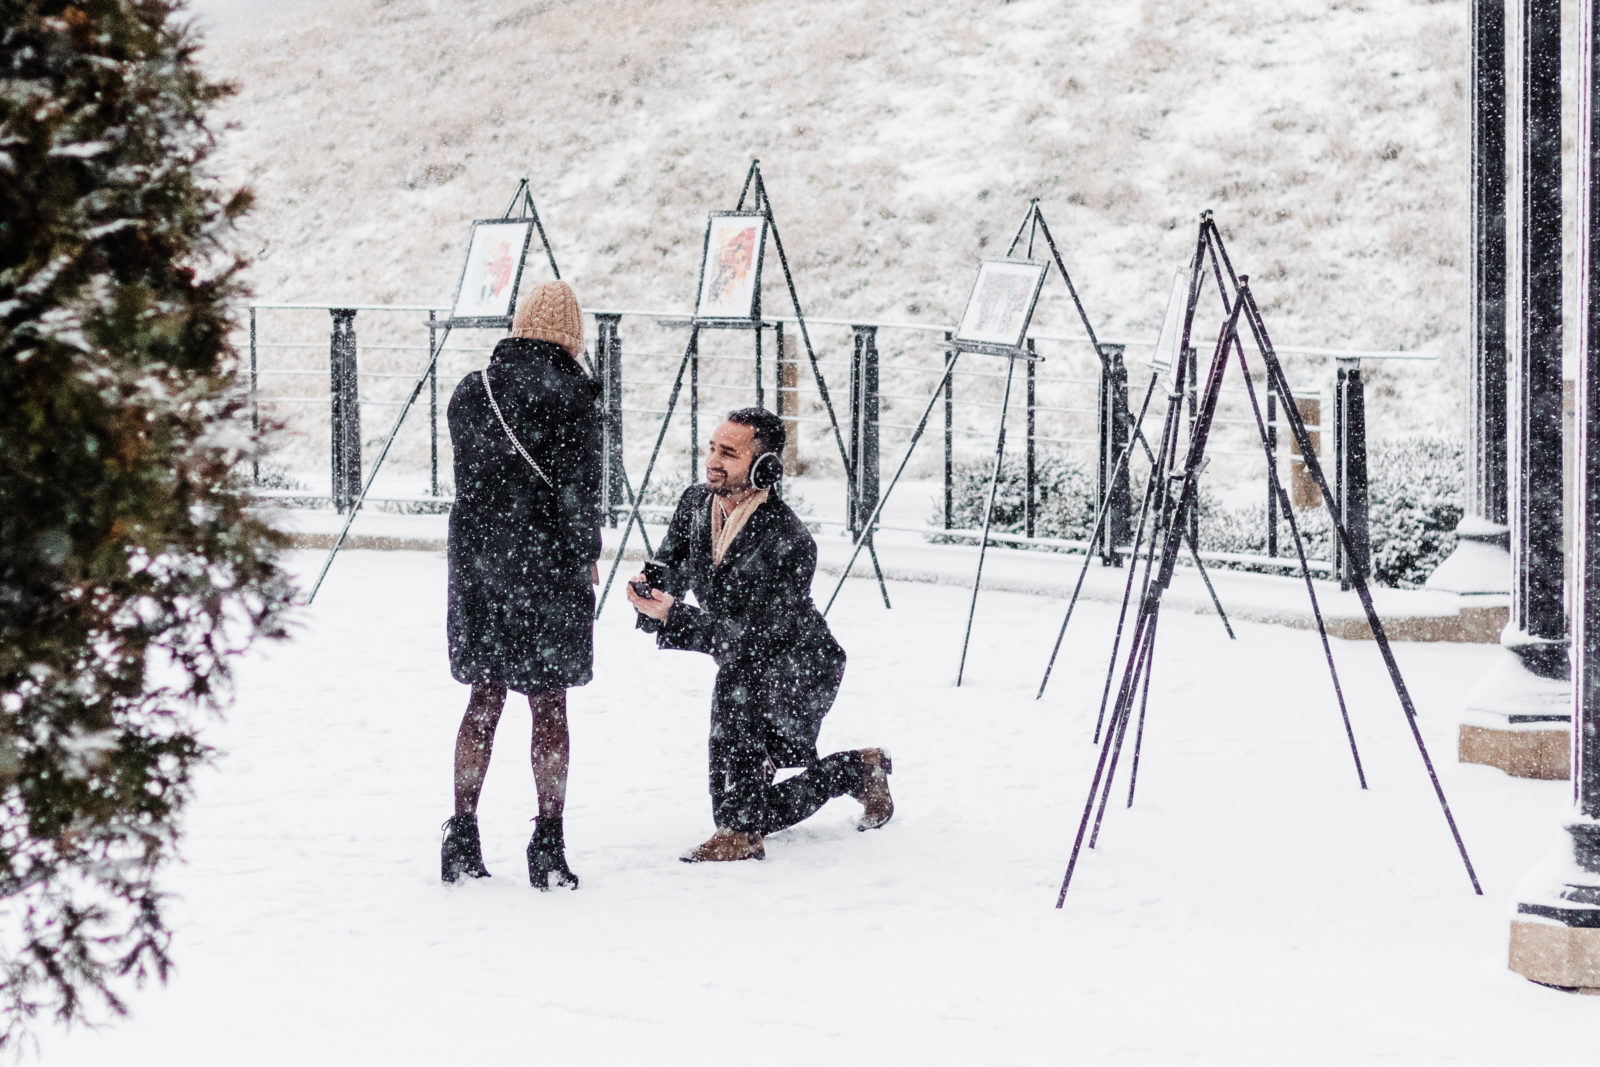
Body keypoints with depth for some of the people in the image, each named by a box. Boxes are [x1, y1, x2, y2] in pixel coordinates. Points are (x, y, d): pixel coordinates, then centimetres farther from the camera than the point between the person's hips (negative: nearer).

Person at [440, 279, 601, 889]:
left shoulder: (469, 392, 7)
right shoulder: (570, 394, -10)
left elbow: (467, 477, 10)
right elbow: (579, 486, -10)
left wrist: (484, 542, 14)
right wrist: (586, 556, 1)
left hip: (475, 562, 5)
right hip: (546, 563, -5)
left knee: (483, 700, 13)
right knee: (548, 705, 3)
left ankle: (461, 840, 12)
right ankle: (548, 849, 5)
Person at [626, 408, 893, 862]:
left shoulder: (788, 542, -31)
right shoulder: (695, 504, -9)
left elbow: (751, 638, -32)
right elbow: (669, 565, 6)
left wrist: (671, 616, -39)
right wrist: (650, 587, -18)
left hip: (801, 674, -7)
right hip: (750, 680, 7)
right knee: (764, 812, 11)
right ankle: (860, 770, 38)